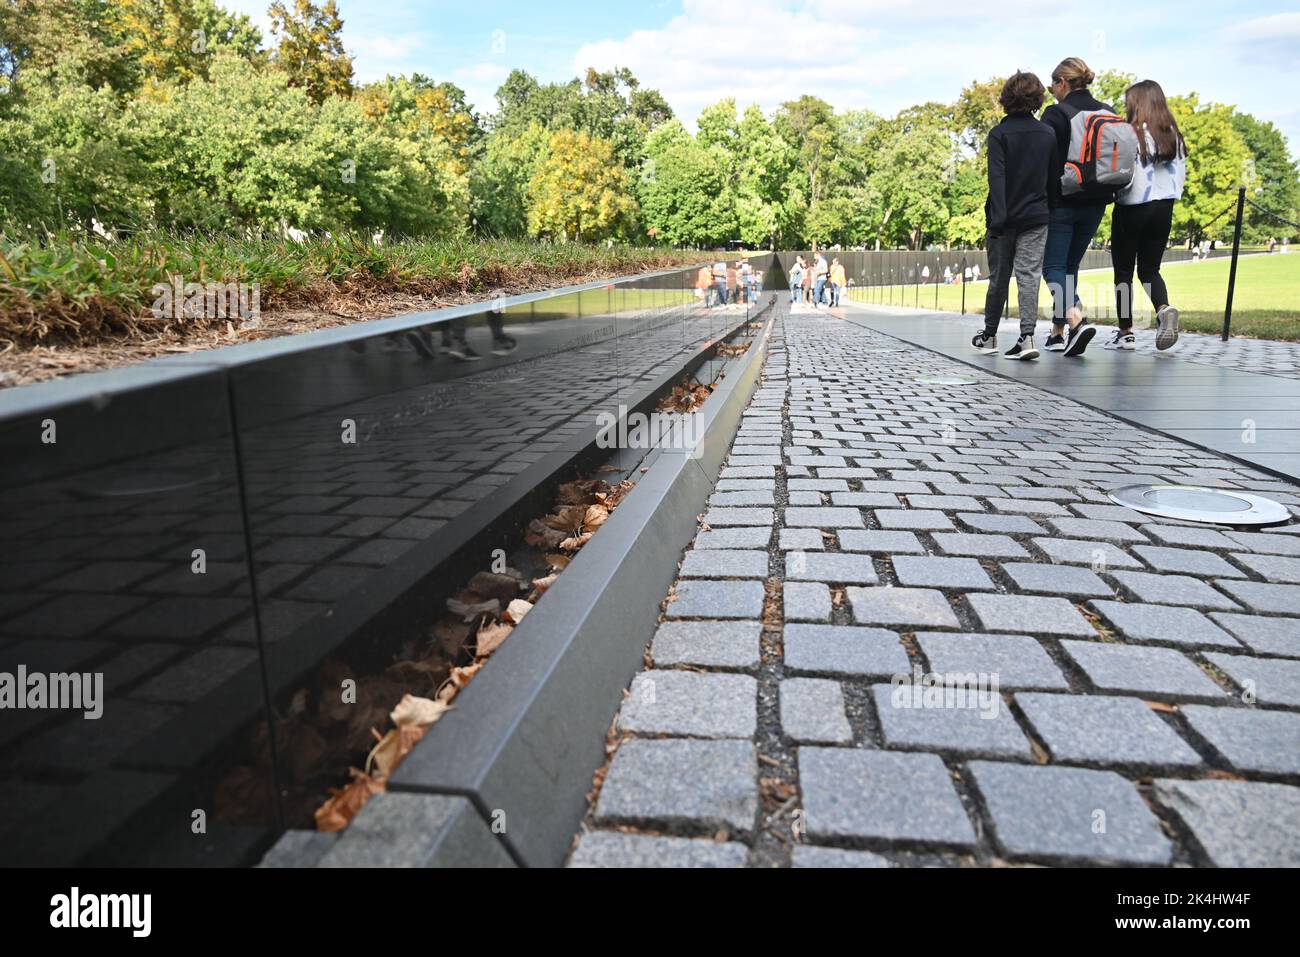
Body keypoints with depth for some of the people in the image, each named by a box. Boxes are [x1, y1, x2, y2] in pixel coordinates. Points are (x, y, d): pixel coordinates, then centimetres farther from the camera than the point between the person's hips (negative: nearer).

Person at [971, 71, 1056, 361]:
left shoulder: (999, 134, -5)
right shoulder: (1048, 134, 7)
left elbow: (996, 177, -16)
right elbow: (1054, 177, 11)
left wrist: (997, 217, -21)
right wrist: (1051, 210, 20)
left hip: (1005, 218, -2)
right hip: (1037, 217, 2)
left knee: (999, 276, 8)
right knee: (1029, 275, -2)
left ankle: (989, 337, 21)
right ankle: (1027, 337, -16)